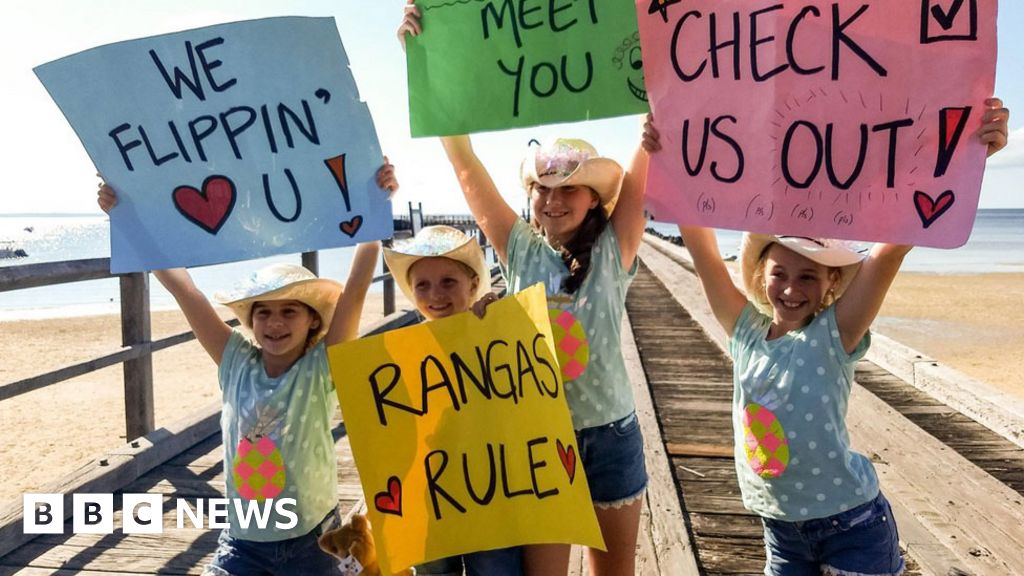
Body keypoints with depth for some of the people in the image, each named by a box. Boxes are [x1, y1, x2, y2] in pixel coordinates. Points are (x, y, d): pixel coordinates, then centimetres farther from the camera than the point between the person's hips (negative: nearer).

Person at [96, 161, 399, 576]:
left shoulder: (323, 367, -13)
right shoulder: (236, 362, -5)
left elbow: (357, 287, -24)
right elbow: (179, 285, -7)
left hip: (310, 539, -2)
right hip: (242, 542, 2)